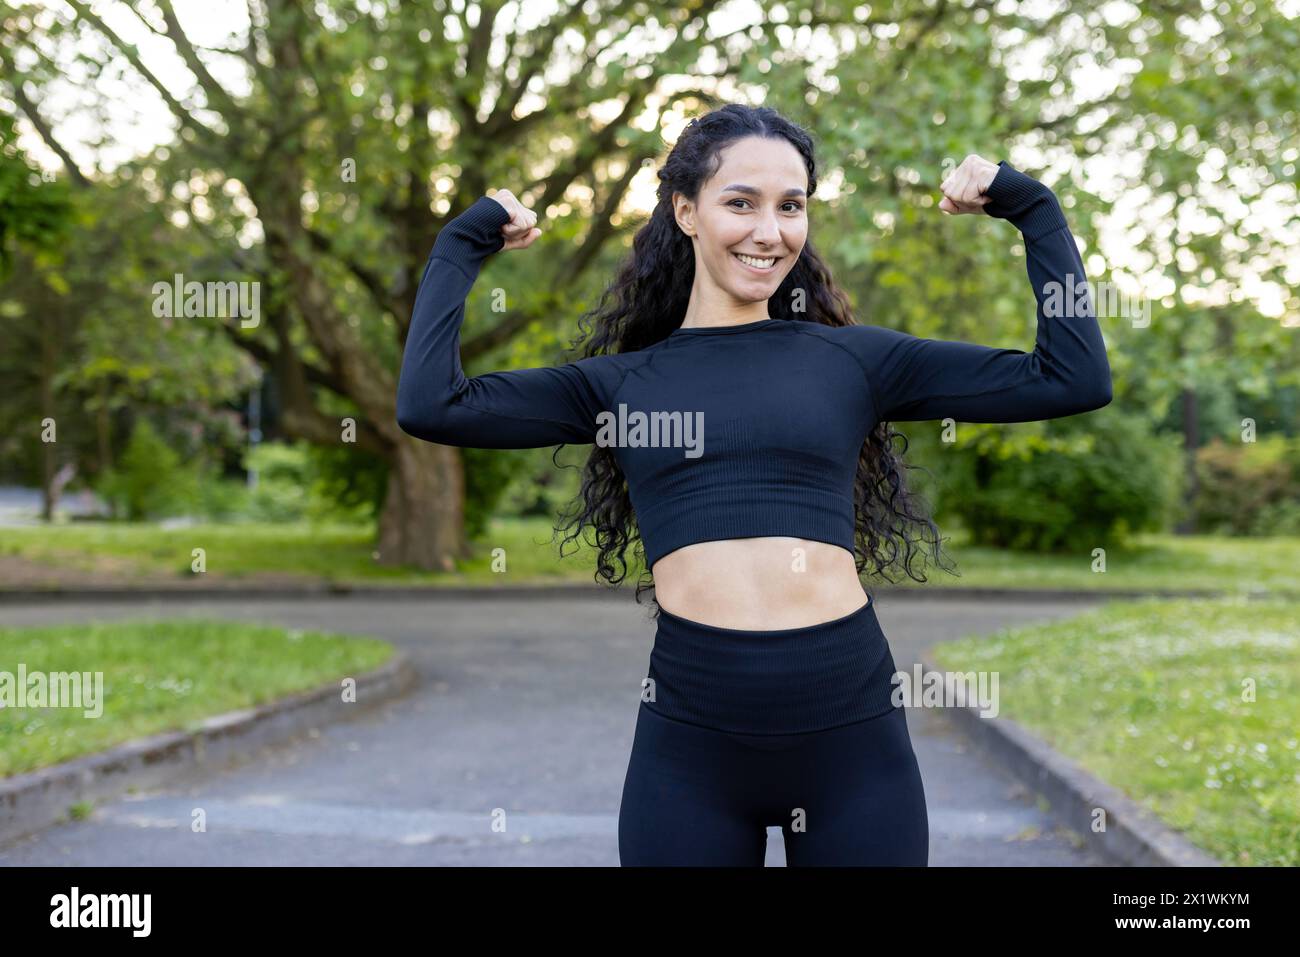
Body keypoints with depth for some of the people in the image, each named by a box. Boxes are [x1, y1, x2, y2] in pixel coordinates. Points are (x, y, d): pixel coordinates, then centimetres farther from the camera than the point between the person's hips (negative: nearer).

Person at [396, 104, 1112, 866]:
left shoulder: (855, 360, 8)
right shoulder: (618, 383, 9)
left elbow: (1075, 380, 7)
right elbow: (430, 405, -1)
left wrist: (1031, 208, 12)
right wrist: (467, 243, 11)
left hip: (853, 727, 0)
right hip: (691, 738, 0)